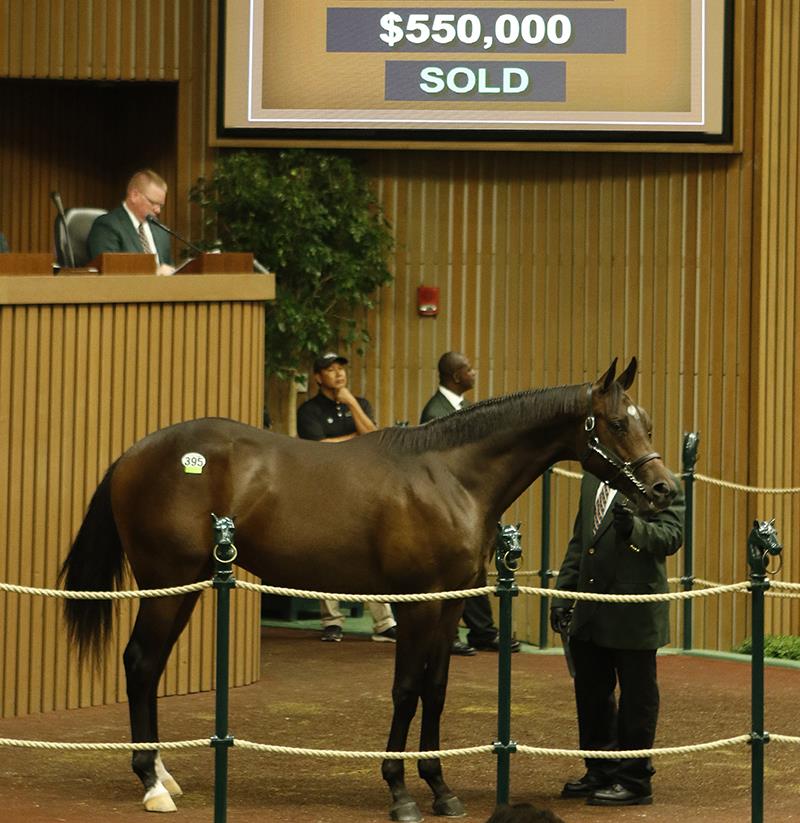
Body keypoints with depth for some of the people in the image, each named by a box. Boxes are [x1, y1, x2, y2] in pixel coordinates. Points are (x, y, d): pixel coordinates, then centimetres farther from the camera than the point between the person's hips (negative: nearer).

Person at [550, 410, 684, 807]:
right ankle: (600, 772, 28)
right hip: (591, 612, 8)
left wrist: (635, 527, -37)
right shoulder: (592, 481, 14)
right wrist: (563, 594, 13)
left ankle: (634, 779, 11)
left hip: (634, 612, -8)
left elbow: (672, 535, -19)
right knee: (591, 693, 15)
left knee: (636, 696, 2)